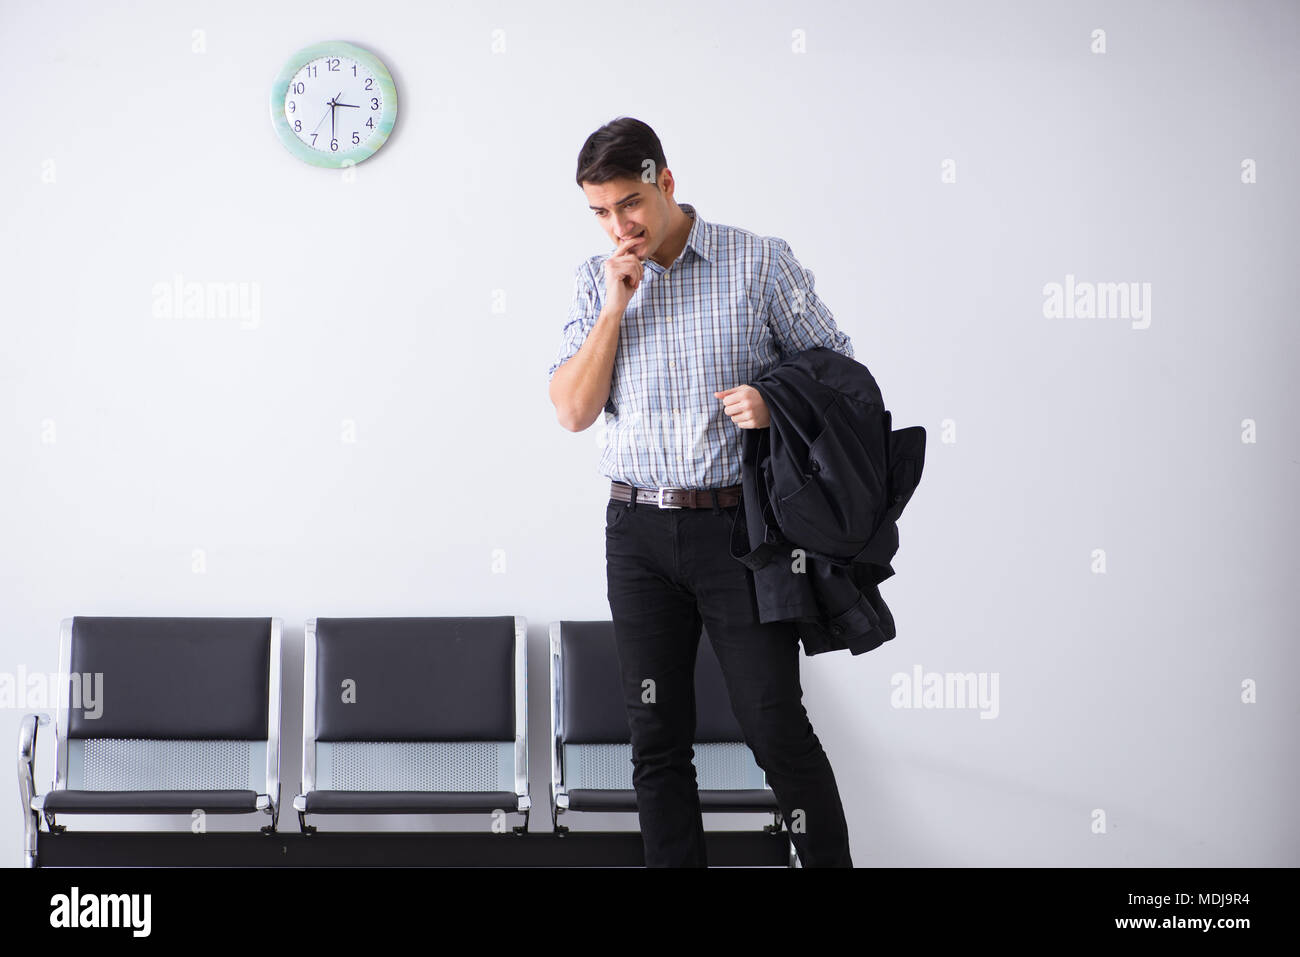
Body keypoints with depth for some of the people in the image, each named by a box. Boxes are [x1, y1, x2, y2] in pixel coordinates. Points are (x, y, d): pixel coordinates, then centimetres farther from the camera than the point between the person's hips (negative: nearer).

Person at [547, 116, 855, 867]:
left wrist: (777, 402, -18)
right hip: (639, 531, 3)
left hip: (738, 524, -3)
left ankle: (829, 860, 11)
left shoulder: (761, 263, -1)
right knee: (658, 737, 7)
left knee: (776, 727, -3)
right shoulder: (596, 283, 9)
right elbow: (574, 411, 1)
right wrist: (616, 306, -7)